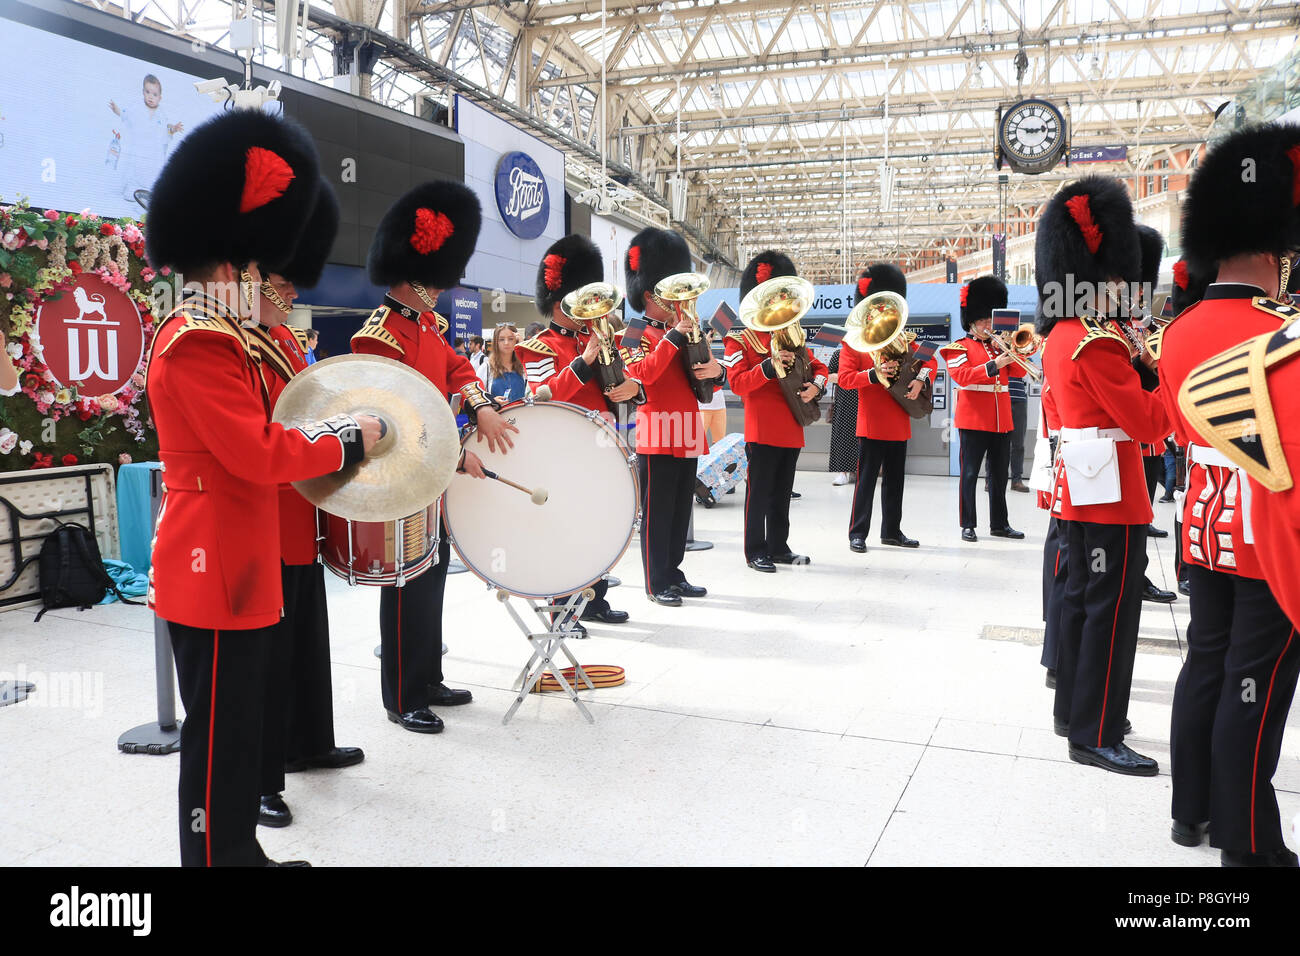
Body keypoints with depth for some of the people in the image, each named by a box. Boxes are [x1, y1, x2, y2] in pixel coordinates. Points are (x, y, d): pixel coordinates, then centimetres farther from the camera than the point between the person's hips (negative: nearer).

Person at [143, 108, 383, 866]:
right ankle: (217, 853, 13)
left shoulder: (220, 340, 15)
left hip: (238, 567, 11)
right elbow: (260, 455, -24)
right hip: (214, 575, -11)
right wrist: (347, 441, -13)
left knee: (240, 728, 19)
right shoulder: (198, 346, -18)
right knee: (220, 738, 0)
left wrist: (318, 436, 10)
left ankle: (241, 850, 33)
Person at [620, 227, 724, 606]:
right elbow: (642, 374, -21)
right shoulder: (637, 336, -3)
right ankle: (657, 583, 5)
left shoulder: (684, 332, 19)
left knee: (681, 511, 12)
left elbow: (709, 381, 21)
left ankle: (673, 574, 22)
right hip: (658, 437, -7)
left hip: (687, 437, 8)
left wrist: (717, 372, -4)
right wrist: (674, 336, -19)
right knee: (657, 512, -2)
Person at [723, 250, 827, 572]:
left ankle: (779, 547, 22)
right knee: (759, 492, -1)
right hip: (762, 430, -6)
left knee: (782, 492, 13)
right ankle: (755, 551, 8)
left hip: (792, 429, 6)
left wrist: (816, 385, -4)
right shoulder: (738, 339, -2)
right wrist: (770, 367, -25)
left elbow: (819, 366, 18)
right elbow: (737, 383, -13)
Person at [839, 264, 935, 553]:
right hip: (871, 425, -6)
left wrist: (920, 379, -7)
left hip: (899, 424, 6)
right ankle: (857, 533, 5)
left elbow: (930, 360, 13)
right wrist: (874, 374, -25)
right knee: (866, 479, -3)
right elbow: (845, 378, -12)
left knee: (895, 479, 12)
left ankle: (892, 531, 22)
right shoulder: (853, 341, -4)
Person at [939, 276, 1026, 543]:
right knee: (970, 473, -2)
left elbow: (1019, 372, 11)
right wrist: (994, 365, -23)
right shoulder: (959, 348, -1)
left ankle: (999, 524, 19)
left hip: (1002, 419, 6)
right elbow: (962, 376, -16)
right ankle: (968, 525, 4)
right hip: (974, 419, -6)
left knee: (999, 474, 10)